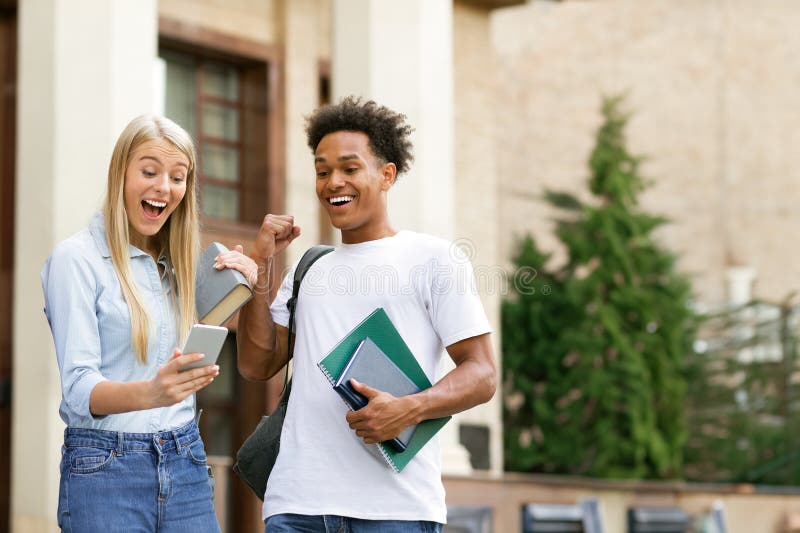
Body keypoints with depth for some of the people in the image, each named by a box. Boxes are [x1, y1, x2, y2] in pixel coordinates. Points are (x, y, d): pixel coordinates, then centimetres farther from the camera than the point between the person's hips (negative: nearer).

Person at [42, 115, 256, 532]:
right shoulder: (76, 258, -8)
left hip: (185, 465, 6)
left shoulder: (176, 263, 12)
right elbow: (79, 388, -16)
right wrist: (150, 393, -35)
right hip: (105, 469, -6)